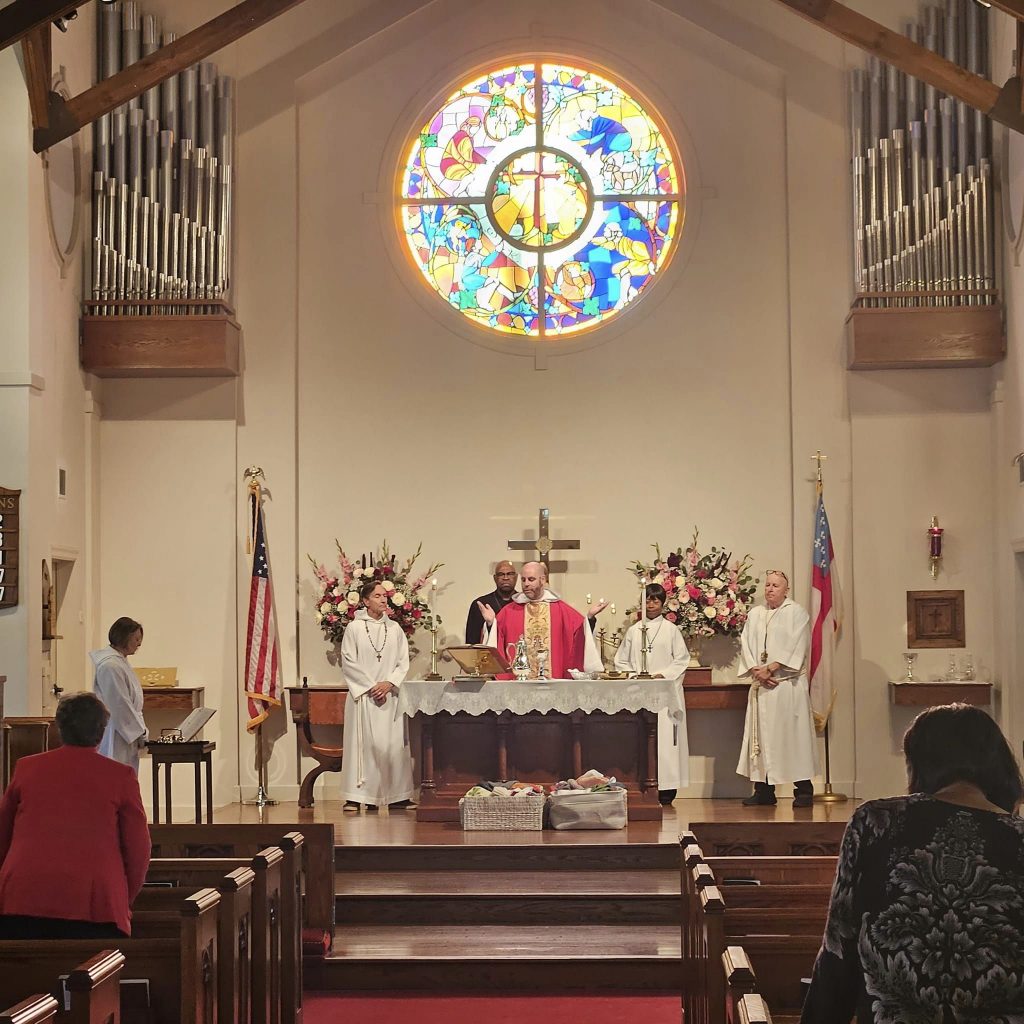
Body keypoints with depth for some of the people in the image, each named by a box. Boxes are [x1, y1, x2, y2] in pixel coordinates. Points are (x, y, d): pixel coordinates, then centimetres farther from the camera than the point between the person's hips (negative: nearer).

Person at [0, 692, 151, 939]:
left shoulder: (26, 768, 13)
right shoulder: (121, 776, 5)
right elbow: (138, 849, 7)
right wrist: (124, 899, 21)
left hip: (22, 900, 2)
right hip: (94, 903, -2)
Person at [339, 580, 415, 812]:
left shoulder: (394, 629, 10)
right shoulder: (354, 628, 1)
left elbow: (403, 662, 7)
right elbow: (348, 662, -3)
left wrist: (389, 683, -9)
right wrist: (370, 686, -9)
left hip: (389, 696, 3)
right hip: (363, 696, -3)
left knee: (393, 744, 0)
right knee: (363, 743, -5)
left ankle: (397, 795, 3)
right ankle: (357, 796, -4)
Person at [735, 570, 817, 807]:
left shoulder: (797, 614, 1)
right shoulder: (754, 615, 14)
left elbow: (795, 648, -8)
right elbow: (746, 645, 8)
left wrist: (770, 668, -14)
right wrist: (757, 671, -8)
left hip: (788, 683, -5)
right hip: (761, 684, 5)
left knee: (793, 733, -6)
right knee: (761, 734, 3)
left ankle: (803, 790, -2)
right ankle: (764, 790, 6)